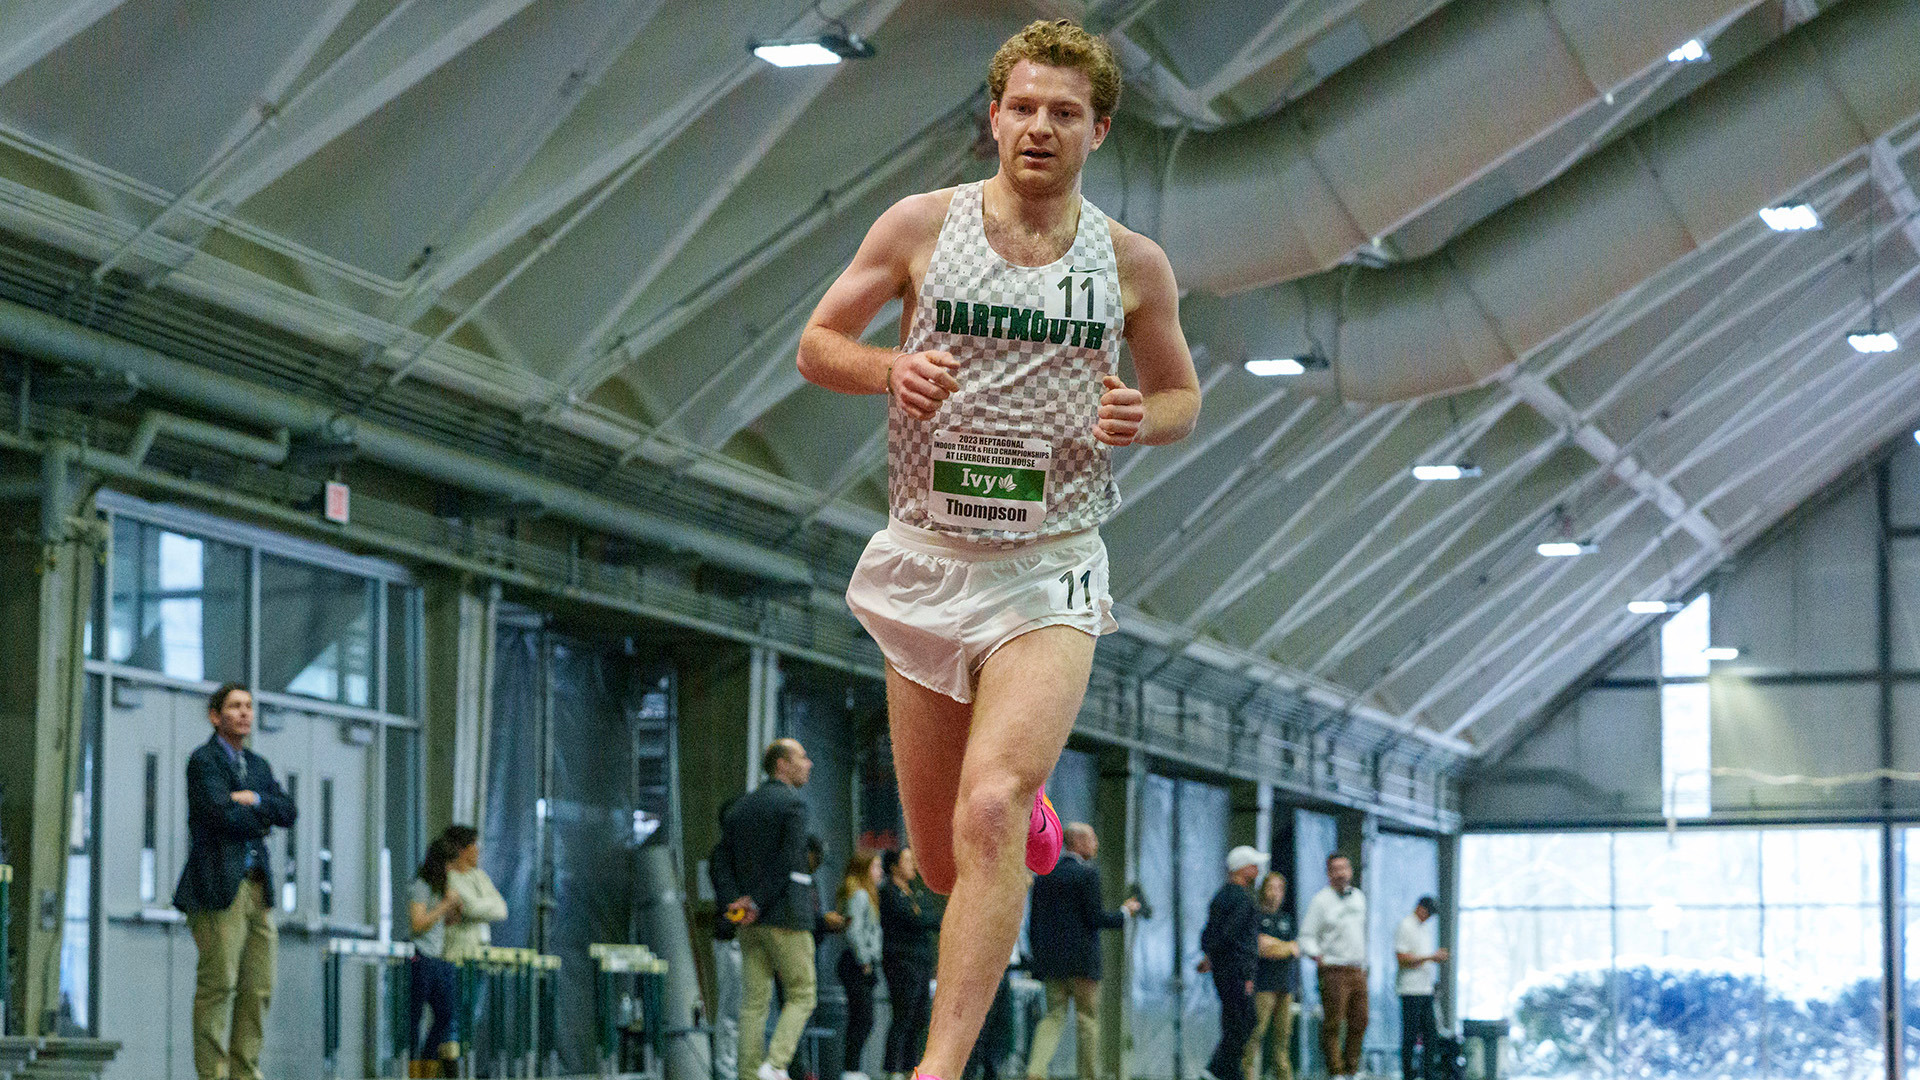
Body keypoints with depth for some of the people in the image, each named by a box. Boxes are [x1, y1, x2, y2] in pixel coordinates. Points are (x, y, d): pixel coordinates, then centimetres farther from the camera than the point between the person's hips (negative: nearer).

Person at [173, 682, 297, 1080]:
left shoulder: (258, 765, 22)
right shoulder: (203, 761, -2)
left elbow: (289, 813, 10)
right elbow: (221, 814, -16)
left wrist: (255, 800, -7)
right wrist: (262, 820, 1)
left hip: (257, 887, 7)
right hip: (219, 886, -7)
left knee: (259, 988, 2)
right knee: (218, 984, -9)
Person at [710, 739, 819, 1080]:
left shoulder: (740, 808, 16)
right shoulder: (793, 804, -7)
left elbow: (721, 864, 7)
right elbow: (787, 862, -16)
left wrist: (737, 900, -5)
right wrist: (759, 904, -12)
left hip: (750, 923, 6)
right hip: (786, 917, -6)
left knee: (754, 1003, 5)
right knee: (801, 997, 2)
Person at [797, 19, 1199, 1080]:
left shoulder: (1133, 264, 2)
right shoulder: (921, 225, 0)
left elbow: (1181, 395, 15)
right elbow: (817, 345, 8)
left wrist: (1140, 418, -8)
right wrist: (890, 367, -14)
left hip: (1050, 572, -2)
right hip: (925, 561, 2)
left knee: (988, 814, -24)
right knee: (943, 864, 10)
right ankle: (1031, 809, 47)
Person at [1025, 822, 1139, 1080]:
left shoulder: (1044, 875, 10)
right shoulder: (1088, 874, -9)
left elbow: (1033, 921, 11)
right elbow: (1095, 918, -14)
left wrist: (1036, 957, 18)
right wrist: (1125, 912, 2)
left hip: (1050, 960, 5)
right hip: (1081, 960, -5)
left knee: (1054, 1016, 6)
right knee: (1088, 1020, 5)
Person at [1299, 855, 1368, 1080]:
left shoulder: (1359, 897, 15)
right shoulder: (1321, 900, -5)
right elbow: (1306, 936, -6)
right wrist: (1317, 954, -22)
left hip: (1358, 971, 6)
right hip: (1334, 970, -6)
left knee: (1359, 1022, 6)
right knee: (1333, 1024, -8)